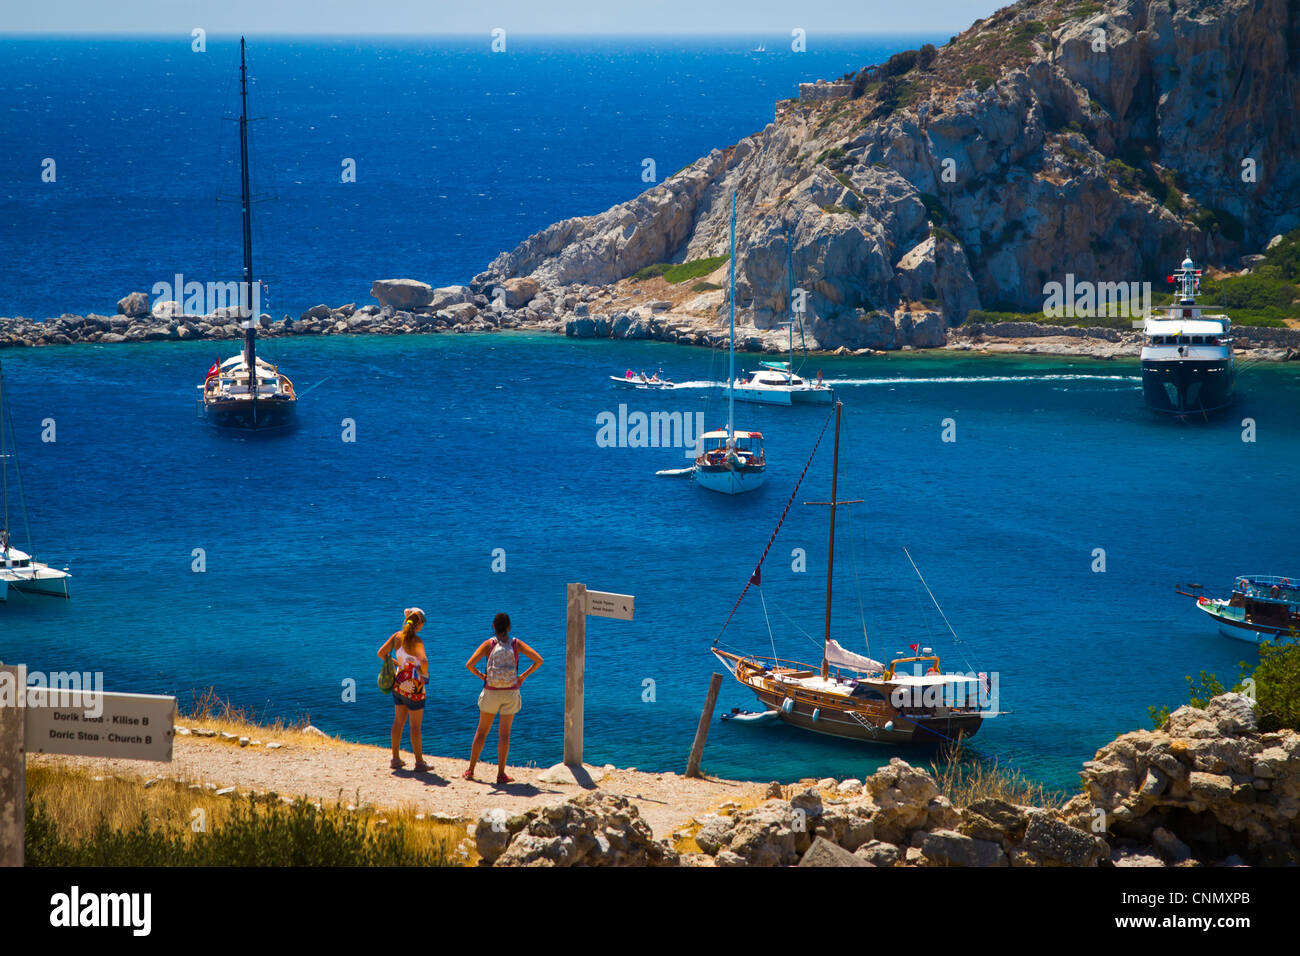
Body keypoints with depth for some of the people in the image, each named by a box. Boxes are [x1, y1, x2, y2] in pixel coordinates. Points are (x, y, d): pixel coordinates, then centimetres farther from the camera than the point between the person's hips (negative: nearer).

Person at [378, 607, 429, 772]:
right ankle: (419, 762, 7)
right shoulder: (416, 641, -21)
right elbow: (423, 662, -34)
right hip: (413, 686, -6)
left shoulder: (397, 636, -1)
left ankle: (395, 759, 21)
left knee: (398, 721, 16)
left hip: (398, 683, 6)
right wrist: (424, 673, -14)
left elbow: (381, 653, 5)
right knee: (415, 725, 1)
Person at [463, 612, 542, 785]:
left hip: (491, 693, 0)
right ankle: (501, 774, 5)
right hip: (510, 693, 0)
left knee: (482, 731, 13)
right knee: (504, 734, 5)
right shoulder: (516, 644, -3)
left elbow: (469, 664, -17)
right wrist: (524, 676, 0)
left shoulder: (489, 644, -7)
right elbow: (538, 660, -8)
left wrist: (480, 675, -1)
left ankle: (470, 770, 17)